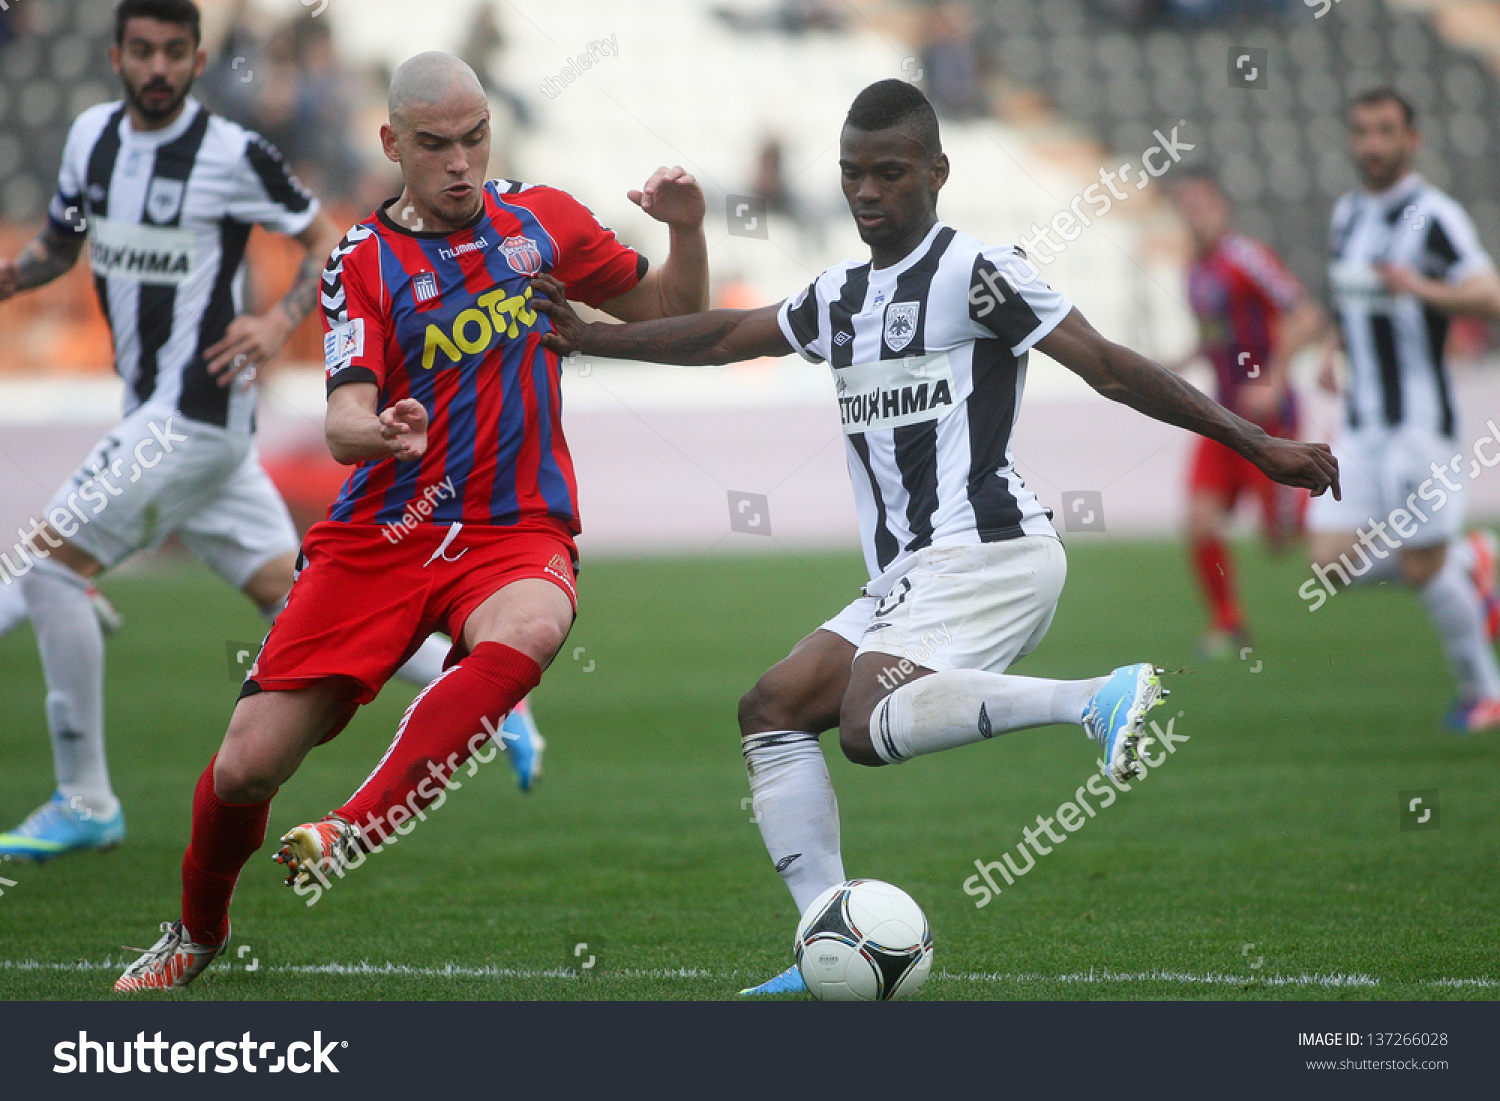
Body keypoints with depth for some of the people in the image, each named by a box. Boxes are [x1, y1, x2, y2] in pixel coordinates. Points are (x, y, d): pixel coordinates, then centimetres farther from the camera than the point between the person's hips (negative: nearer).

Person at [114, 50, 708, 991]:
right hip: (379, 538, 0)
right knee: (248, 766, -5)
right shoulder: (364, 260, 2)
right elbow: (344, 424, -10)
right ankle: (198, 930, 25)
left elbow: (673, 319, 19)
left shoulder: (542, 219, 9)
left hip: (515, 534, 0)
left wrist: (688, 230, -2)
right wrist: (379, 432, -35)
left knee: (525, 631, -39)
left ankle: (357, 835, -39)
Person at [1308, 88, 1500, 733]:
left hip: (1419, 419, -7)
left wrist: (1424, 290, -38)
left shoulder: (1432, 216, -11)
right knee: (1333, 566, -2)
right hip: (1360, 424, 7)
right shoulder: (1346, 214, 13)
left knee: (1421, 567, -4)